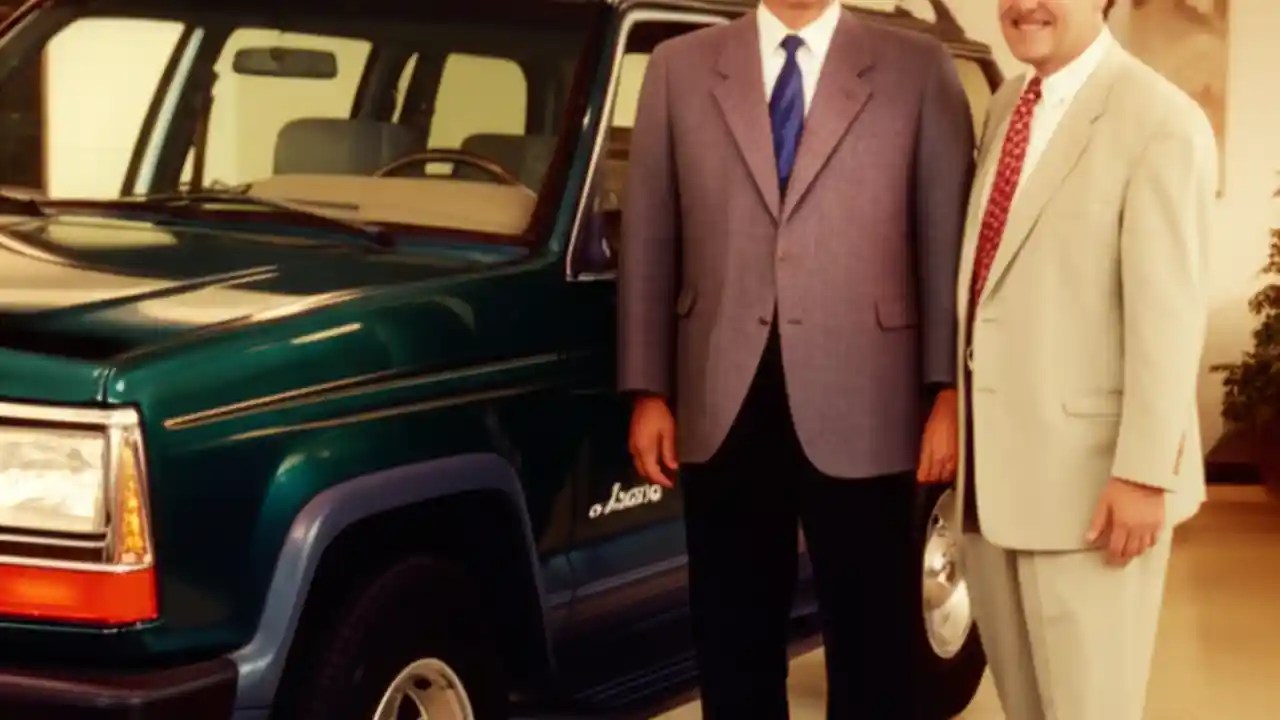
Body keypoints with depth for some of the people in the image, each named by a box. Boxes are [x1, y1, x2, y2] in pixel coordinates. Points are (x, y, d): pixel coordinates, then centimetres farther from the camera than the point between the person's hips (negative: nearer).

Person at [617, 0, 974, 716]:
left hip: (860, 405, -2)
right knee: (733, 638, 11)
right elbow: (648, 238, 7)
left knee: (871, 642, 8)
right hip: (724, 403, 2)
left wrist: (948, 391, -7)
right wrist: (648, 391, 3)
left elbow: (949, 239, 0)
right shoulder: (680, 67, 8)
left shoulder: (919, 69, 3)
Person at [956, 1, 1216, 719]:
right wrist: (960, 425, 15)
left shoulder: (1160, 122, -14)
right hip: (992, 464, 8)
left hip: (1088, 473, -8)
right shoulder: (1006, 107, 12)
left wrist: (1143, 474, -20)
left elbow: (1169, 314, -18)